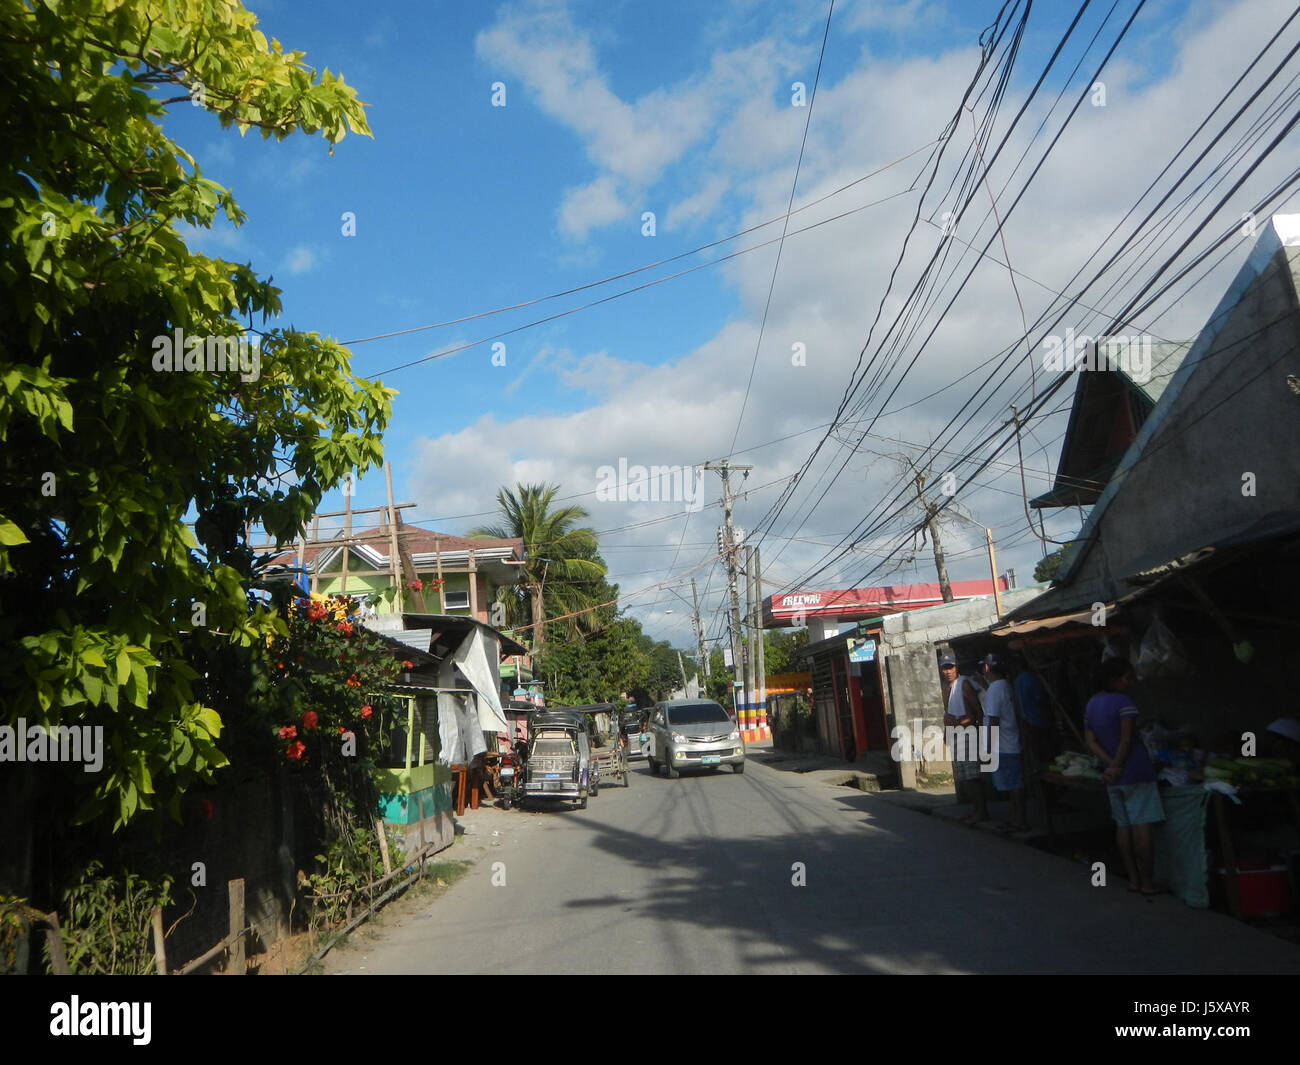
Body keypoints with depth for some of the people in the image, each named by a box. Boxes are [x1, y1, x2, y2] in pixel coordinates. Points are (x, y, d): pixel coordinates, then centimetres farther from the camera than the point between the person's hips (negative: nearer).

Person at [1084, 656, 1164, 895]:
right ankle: (1148, 882, 2)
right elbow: (1127, 740, -17)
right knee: (1141, 826, -2)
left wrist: (1110, 764, -5)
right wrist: (1117, 765, -7)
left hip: (1113, 776, 7)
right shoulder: (1123, 702, -12)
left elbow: (1091, 741, 4)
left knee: (1123, 826, 11)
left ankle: (1133, 879, 16)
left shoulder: (1091, 705, 10)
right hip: (1135, 771, -7)